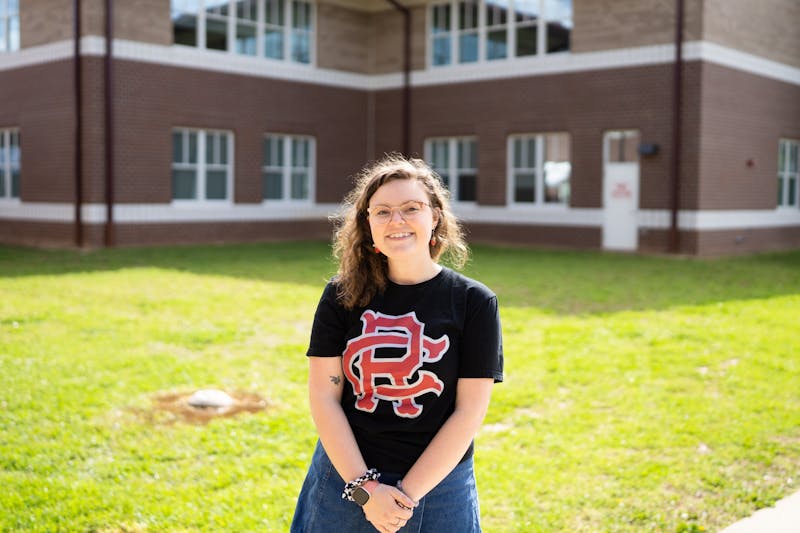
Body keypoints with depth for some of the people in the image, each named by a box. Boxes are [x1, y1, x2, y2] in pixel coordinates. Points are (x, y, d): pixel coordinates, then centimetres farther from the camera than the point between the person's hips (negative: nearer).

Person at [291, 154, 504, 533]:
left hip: (437, 485, -1)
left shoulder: (474, 303, -6)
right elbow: (323, 396, -4)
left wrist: (409, 493, -12)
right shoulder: (342, 296, -2)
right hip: (344, 479, 1)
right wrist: (364, 488, -11)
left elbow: (469, 410, -8)